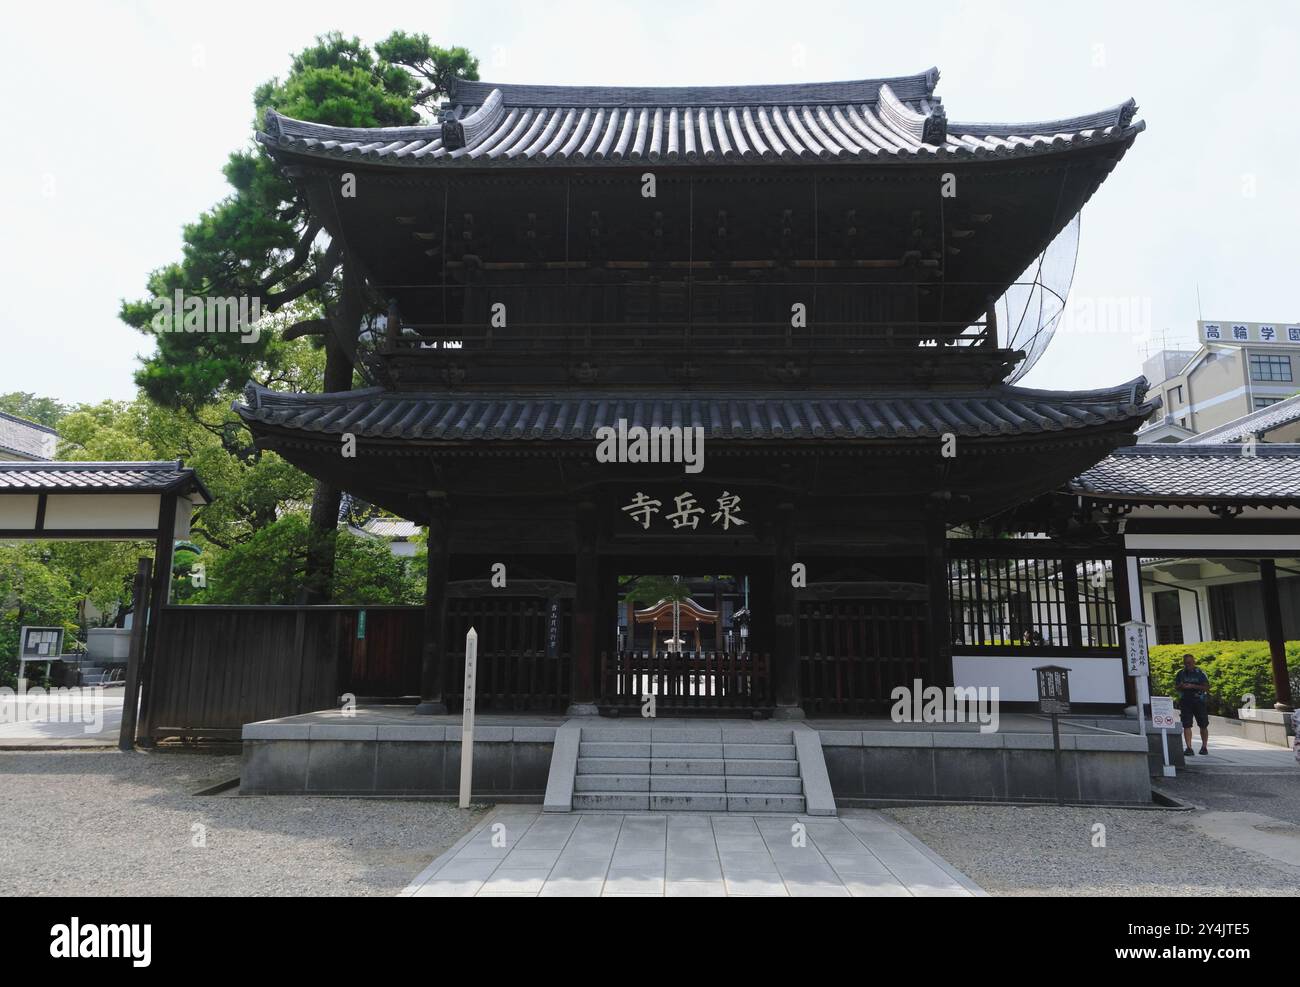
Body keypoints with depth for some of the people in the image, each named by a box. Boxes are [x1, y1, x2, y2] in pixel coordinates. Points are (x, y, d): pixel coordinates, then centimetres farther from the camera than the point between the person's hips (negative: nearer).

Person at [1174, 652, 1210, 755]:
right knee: (1186, 726, -5)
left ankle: (1204, 747, 23)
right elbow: (1176, 687, 15)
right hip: (1185, 702, 2)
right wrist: (1181, 686, -8)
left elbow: (1207, 687, -7)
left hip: (1199, 702, -2)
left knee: (1203, 726, 9)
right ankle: (1188, 748, -4)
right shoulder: (1181, 674, 9)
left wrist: (1192, 686, -18)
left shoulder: (1200, 673, -2)